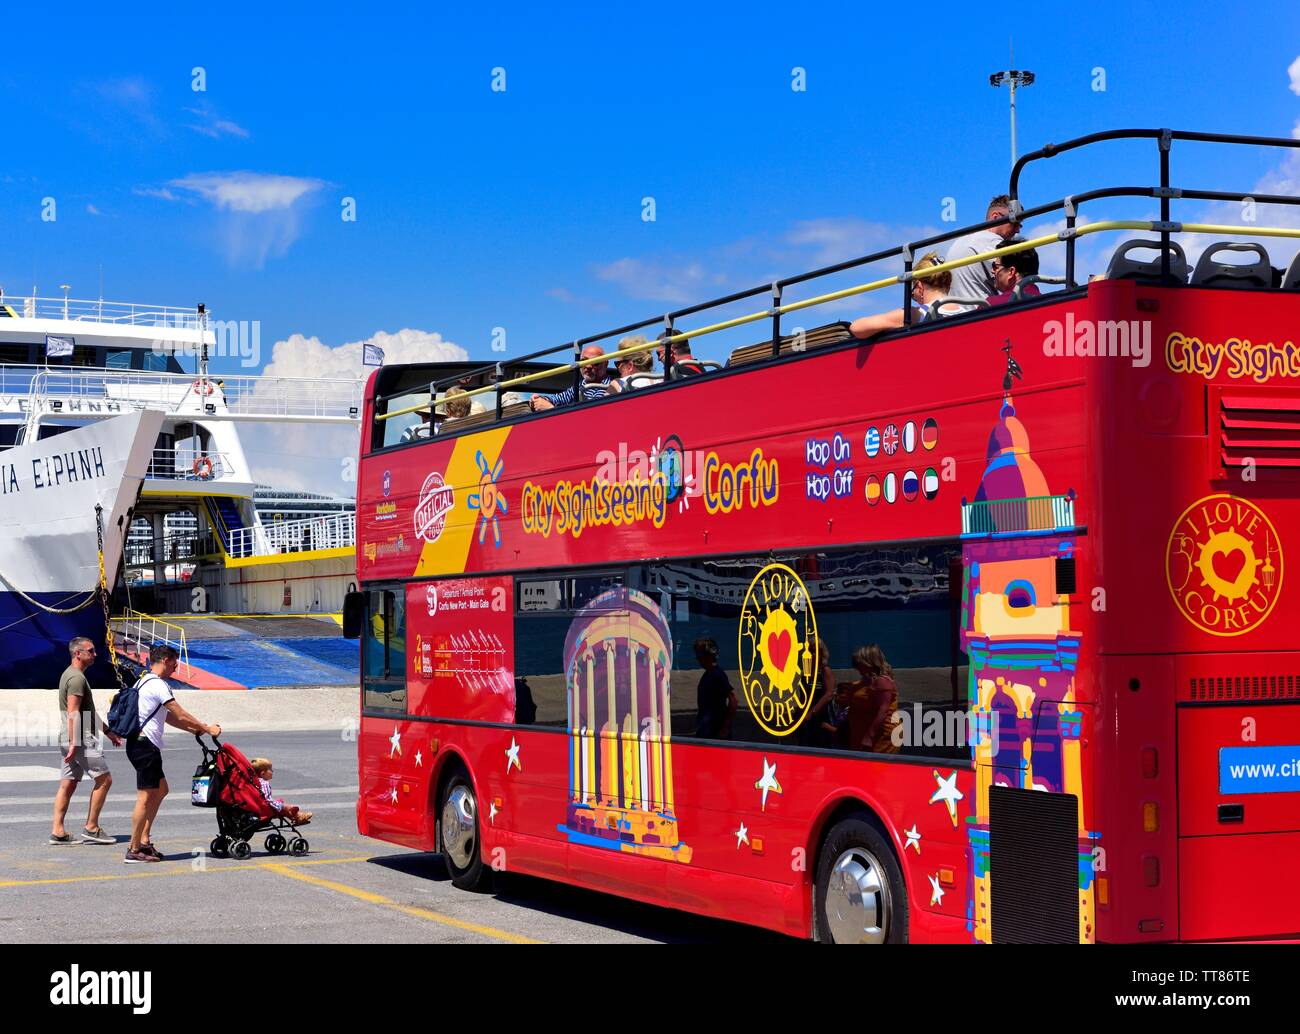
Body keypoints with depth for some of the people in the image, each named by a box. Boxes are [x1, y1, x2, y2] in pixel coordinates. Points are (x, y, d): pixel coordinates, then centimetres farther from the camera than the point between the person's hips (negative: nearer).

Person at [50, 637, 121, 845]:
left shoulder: (70, 675, 20)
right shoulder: (77, 678, -13)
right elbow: (73, 713, -21)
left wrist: (107, 731, 27)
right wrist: (74, 743, -24)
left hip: (72, 739, 10)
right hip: (82, 738, -10)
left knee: (68, 784, 8)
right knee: (104, 779, -4)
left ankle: (58, 831, 7)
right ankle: (91, 828, -1)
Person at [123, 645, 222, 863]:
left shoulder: (145, 681, 20)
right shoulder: (157, 685, -13)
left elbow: (168, 717, 24)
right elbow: (181, 715, -14)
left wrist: (194, 730, 18)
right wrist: (208, 729, -4)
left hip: (141, 744, 11)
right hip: (144, 744, -11)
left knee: (161, 790, 18)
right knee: (146, 797, -8)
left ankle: (144, 841, 17)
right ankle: (133, 850, -6)